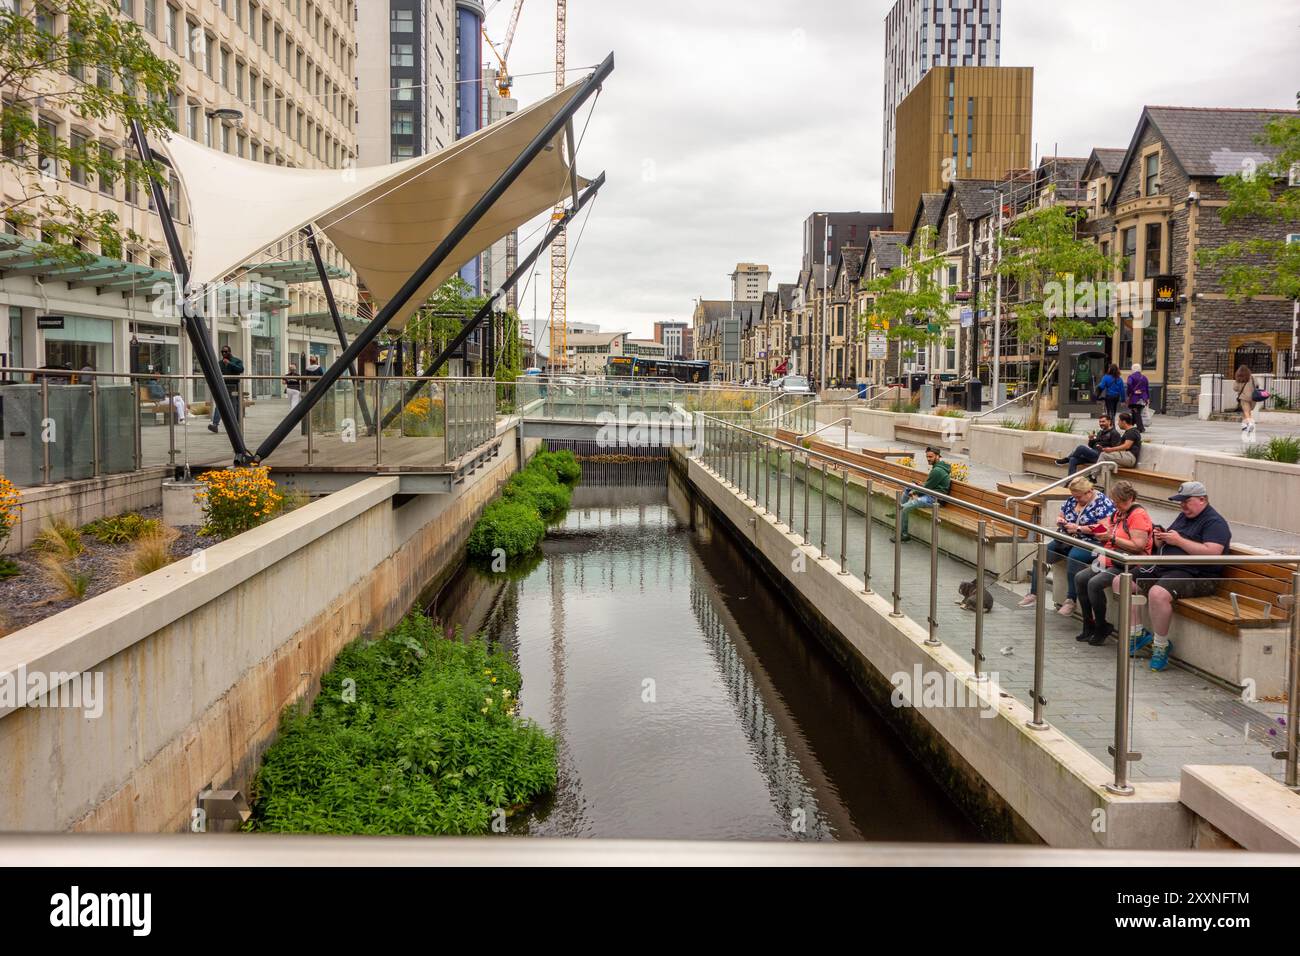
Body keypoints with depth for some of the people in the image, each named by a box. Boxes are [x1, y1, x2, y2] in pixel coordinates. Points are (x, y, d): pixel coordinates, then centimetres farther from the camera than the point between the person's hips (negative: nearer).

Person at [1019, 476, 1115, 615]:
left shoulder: (1102, 502, -9)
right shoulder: (1072, 500, 13)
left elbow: (1104, 528, -19)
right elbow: (1060, 516, 25)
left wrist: (1078, 528, -18)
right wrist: (1060, 521, 0)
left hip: (1091, 542, -8)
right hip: (1069, 540, 8)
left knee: (1073, 556, -37)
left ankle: (1071, 600, -32)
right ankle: (1034, 594, -12)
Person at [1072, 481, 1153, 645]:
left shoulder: (1138, 515, -10)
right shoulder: (1117, 513, 17)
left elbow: (1138, 546, -19)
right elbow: (1108, 540, 25)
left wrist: (1112, 538, -18)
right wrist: (1101, 534, 2)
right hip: (1110, 561, 9)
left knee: (1095, 583, -26)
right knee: (1080, 578, -8)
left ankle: (1101, 628, -10)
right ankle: (1089, 625, -3)